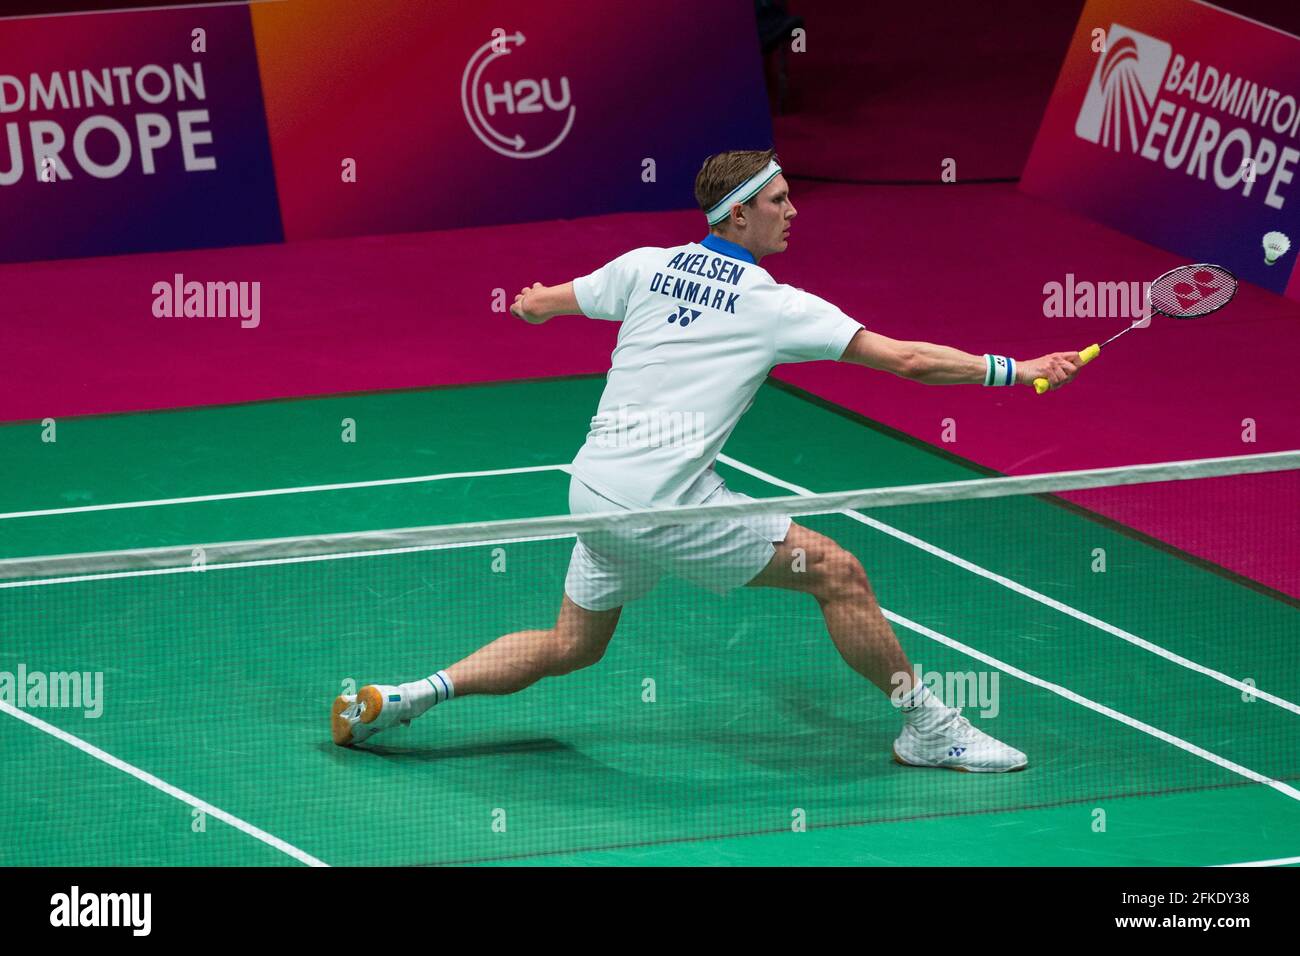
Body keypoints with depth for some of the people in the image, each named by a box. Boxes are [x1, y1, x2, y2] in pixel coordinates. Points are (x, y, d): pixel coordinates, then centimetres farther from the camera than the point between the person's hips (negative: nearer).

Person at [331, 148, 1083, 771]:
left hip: (596, 491, 7)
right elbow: (906, 358, -10)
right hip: (666, 501, -7)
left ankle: (398, 700, 15)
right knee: (838, 574, 0)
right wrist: (1014, 371, -5)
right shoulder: (775, 306, -5)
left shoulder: (646, 268, 9)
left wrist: (536, 301, 46)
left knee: (571, 645, 23)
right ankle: (928, 728, 6)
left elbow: (533, 305, 21)